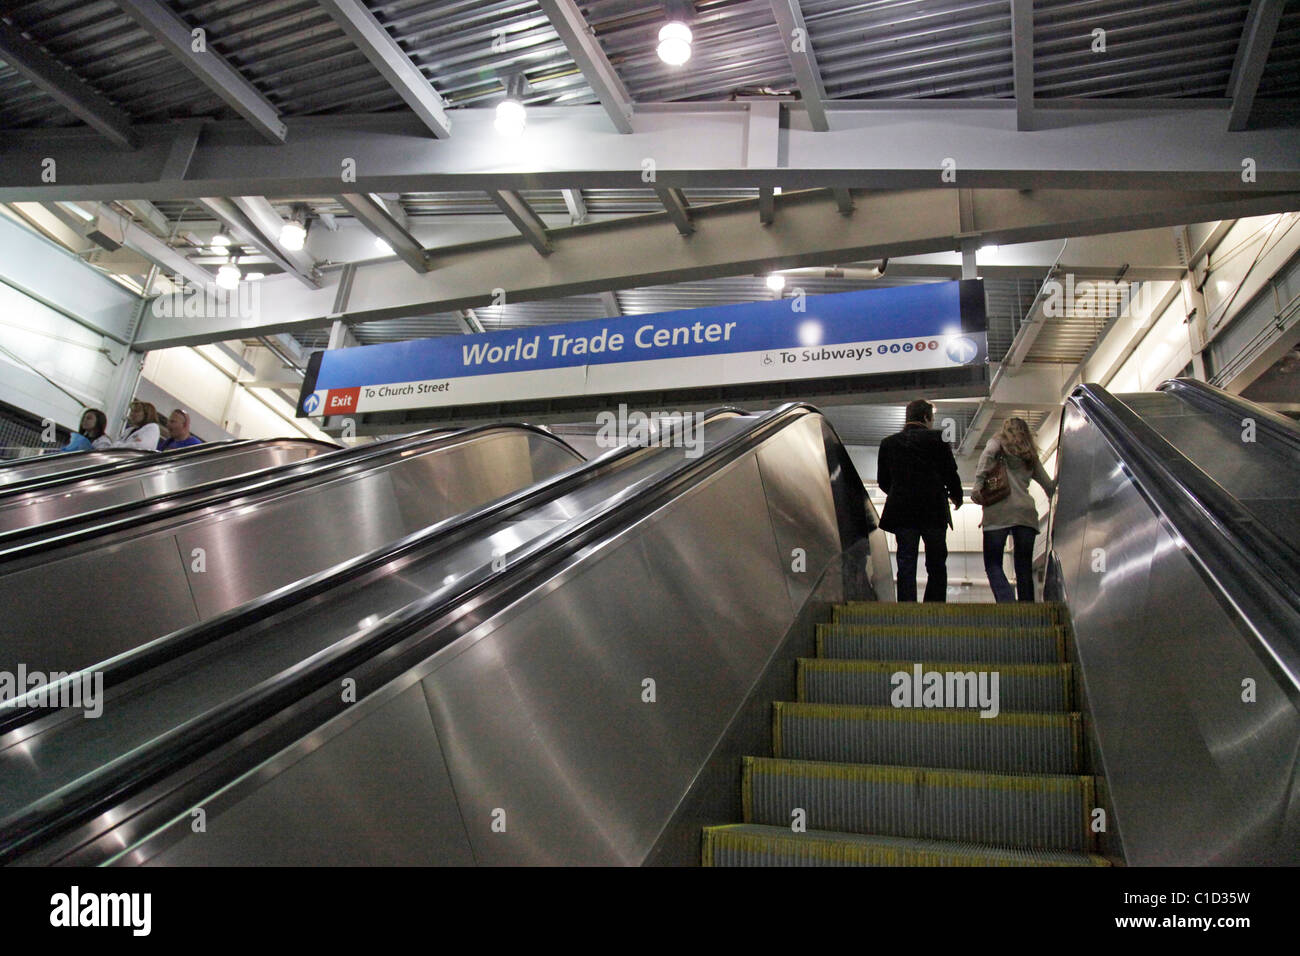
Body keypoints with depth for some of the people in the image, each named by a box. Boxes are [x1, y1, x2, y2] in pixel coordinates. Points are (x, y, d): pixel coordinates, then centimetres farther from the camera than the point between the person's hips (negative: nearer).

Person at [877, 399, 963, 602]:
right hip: (933, 511, -2)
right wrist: (956, 496, 17)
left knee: (906, 567, 2)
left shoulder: (888, 443, 9)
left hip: (901, 512, 2)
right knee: (936, 567, 6)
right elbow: (950, 473, -1)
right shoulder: (936, 438, -1)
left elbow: (882, 480, 10)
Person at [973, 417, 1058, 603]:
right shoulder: (1031, 456, 24)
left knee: (993, 564, -2)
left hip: (999, 511, -4)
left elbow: (988, 453, -10)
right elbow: (1048, 485, 25)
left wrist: (978, 482, -12)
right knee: (1024, 567, 7)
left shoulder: (998, 442, 14)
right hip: (1026, 512, 4)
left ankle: (1007, 603, -21)